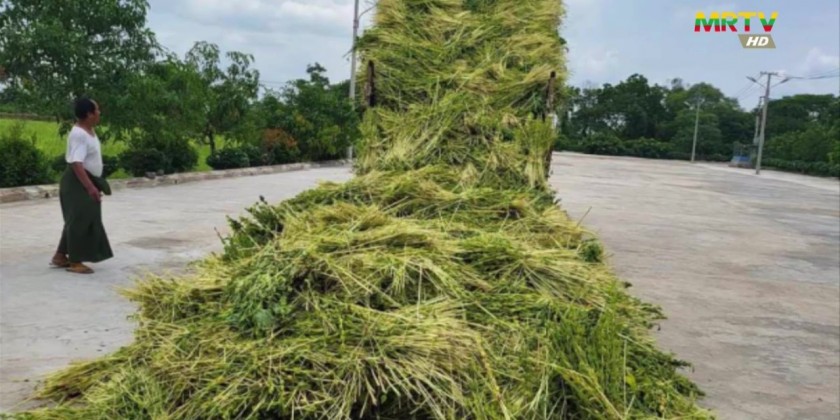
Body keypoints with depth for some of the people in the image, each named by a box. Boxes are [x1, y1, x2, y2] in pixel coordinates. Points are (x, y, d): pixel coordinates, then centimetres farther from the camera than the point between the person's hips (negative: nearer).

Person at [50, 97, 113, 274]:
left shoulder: (89, 130, 10)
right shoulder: (79, 134, -22)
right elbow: (76, 163, -29)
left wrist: (94, 184, 25)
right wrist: (90, 187, -35)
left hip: (87, 181, 11)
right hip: (78, 183, -11)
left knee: (83, 221, 16)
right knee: (79, 221, -3)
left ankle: (60, 256, 26)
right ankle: (75, 262, 7)